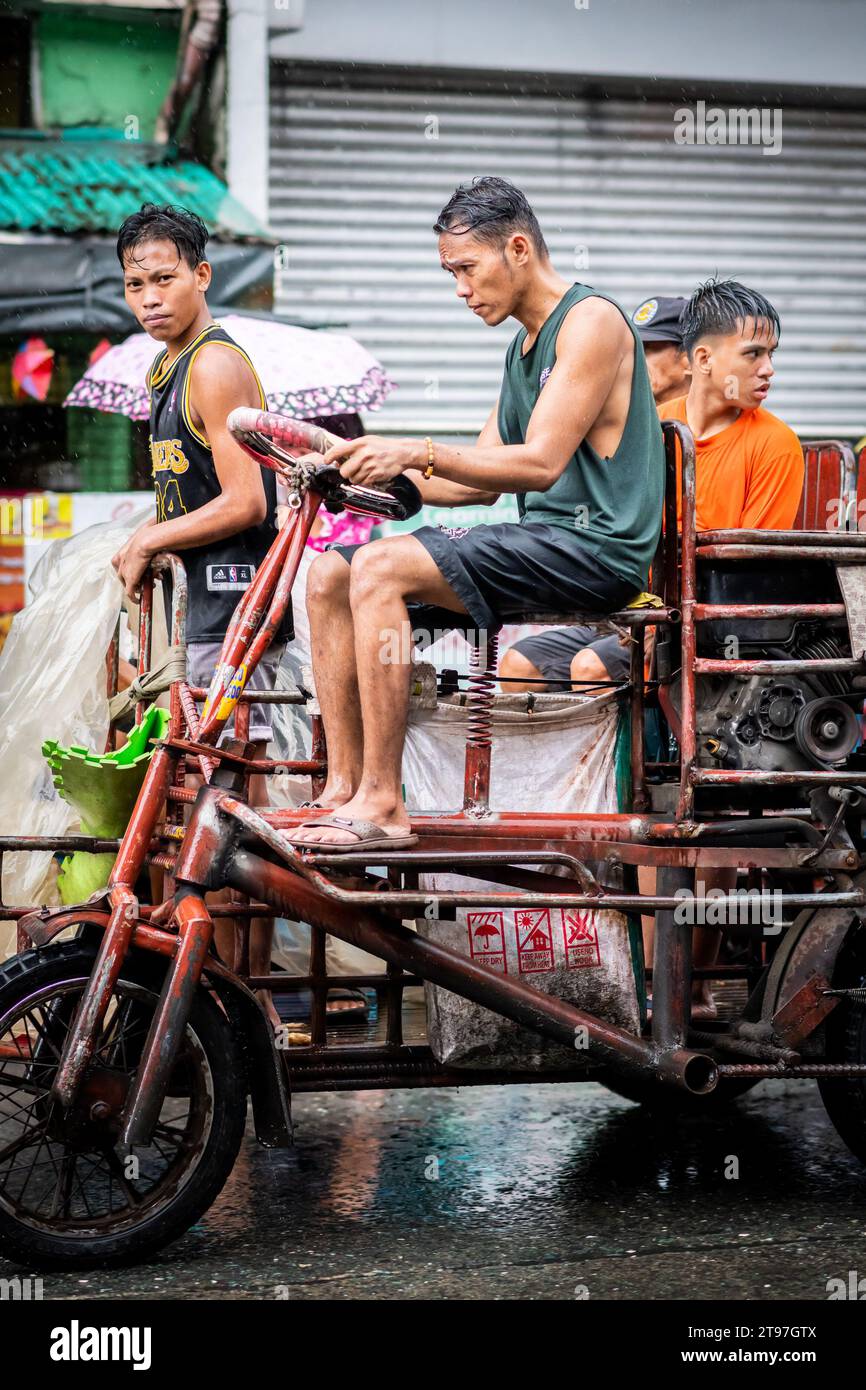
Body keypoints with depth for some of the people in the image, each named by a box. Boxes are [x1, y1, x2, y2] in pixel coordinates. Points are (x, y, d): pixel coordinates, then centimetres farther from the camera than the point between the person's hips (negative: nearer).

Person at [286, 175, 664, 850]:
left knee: (379, 568, -26)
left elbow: (541, 462, -18)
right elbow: (480, 480, 19)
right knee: (330, 573, 0)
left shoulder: (592, 320, -7)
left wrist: (419, 453, -22)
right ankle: (344, 788, -6)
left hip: (593, 548, -10)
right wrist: (386, 477, 4)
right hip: (542, 542, 10)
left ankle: (382, 802, -24)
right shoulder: (524, 347, 22)